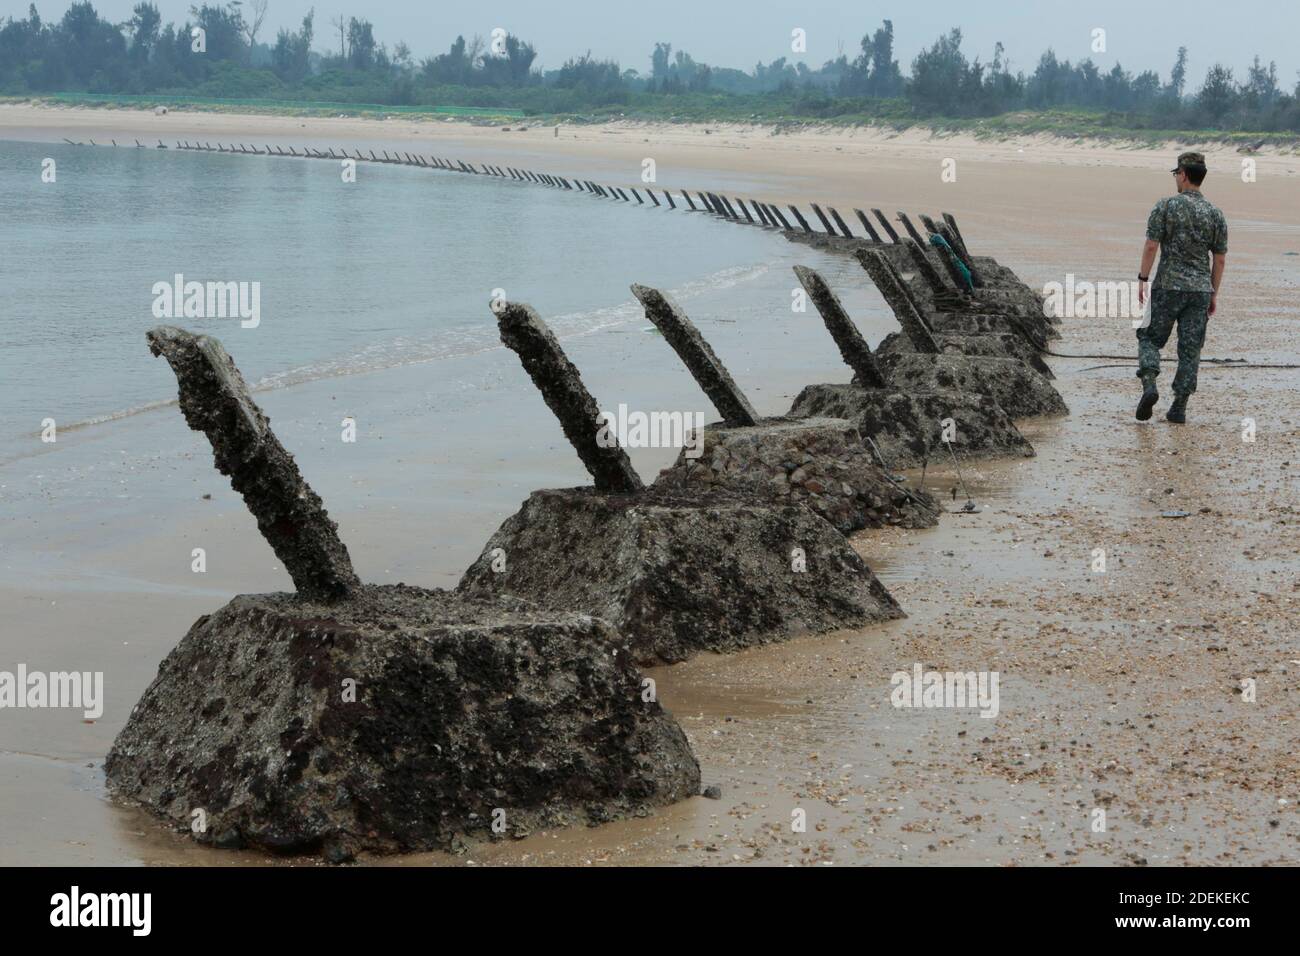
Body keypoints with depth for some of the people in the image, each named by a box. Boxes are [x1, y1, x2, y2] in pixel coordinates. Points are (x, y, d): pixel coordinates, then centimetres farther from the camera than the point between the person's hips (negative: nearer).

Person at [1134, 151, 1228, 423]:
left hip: (1167, 288, -2)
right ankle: (1179, 407, 4)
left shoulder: (1166, 206, -5)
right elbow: (1220, 259, 6)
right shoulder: (1215, 214, 4)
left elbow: (1151, 246, -9)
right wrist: (1214, 294, 13)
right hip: (1200, 289, 3)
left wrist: (1142, 280, -2)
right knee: (1190, 349, 6)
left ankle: (1149, 386, -12)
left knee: (1150, 339, 10)